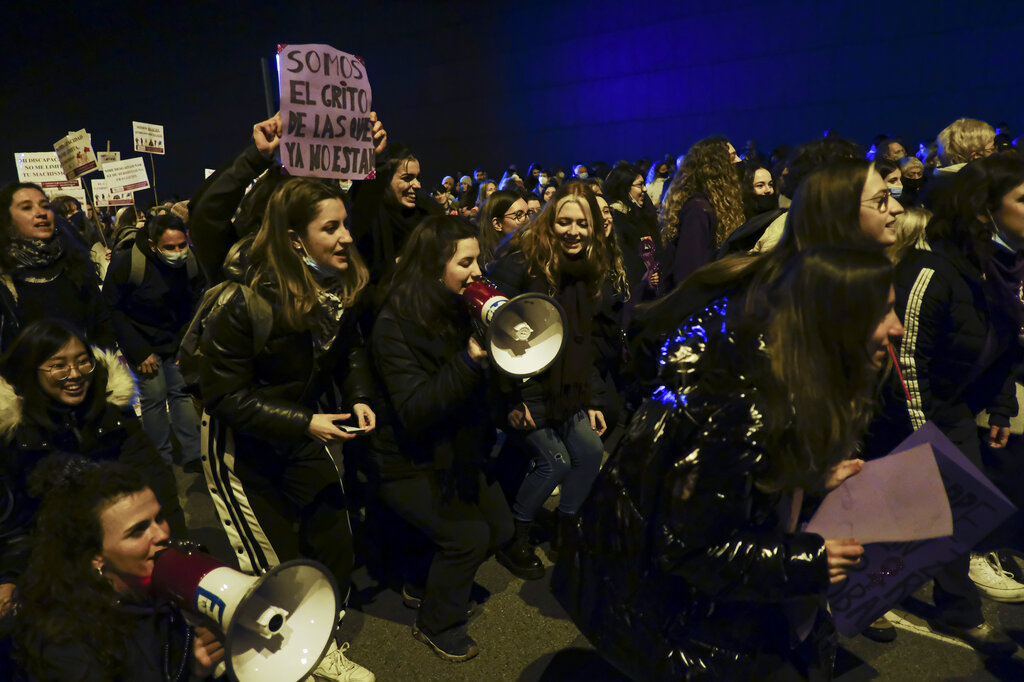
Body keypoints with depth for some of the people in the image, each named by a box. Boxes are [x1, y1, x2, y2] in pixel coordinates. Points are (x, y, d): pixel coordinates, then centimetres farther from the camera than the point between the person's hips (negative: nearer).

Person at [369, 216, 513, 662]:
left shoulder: (465, 309, -2)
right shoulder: (395, 325, -22)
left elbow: (485, 390, 10)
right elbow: (415, 412, -30)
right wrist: (468, 362, -37)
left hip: (458, 450, 7)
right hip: (409, 463, -7)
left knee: (500, 528, 8)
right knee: (468, 534, -13)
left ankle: (424, 585, 31)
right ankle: (436, 625, 15)